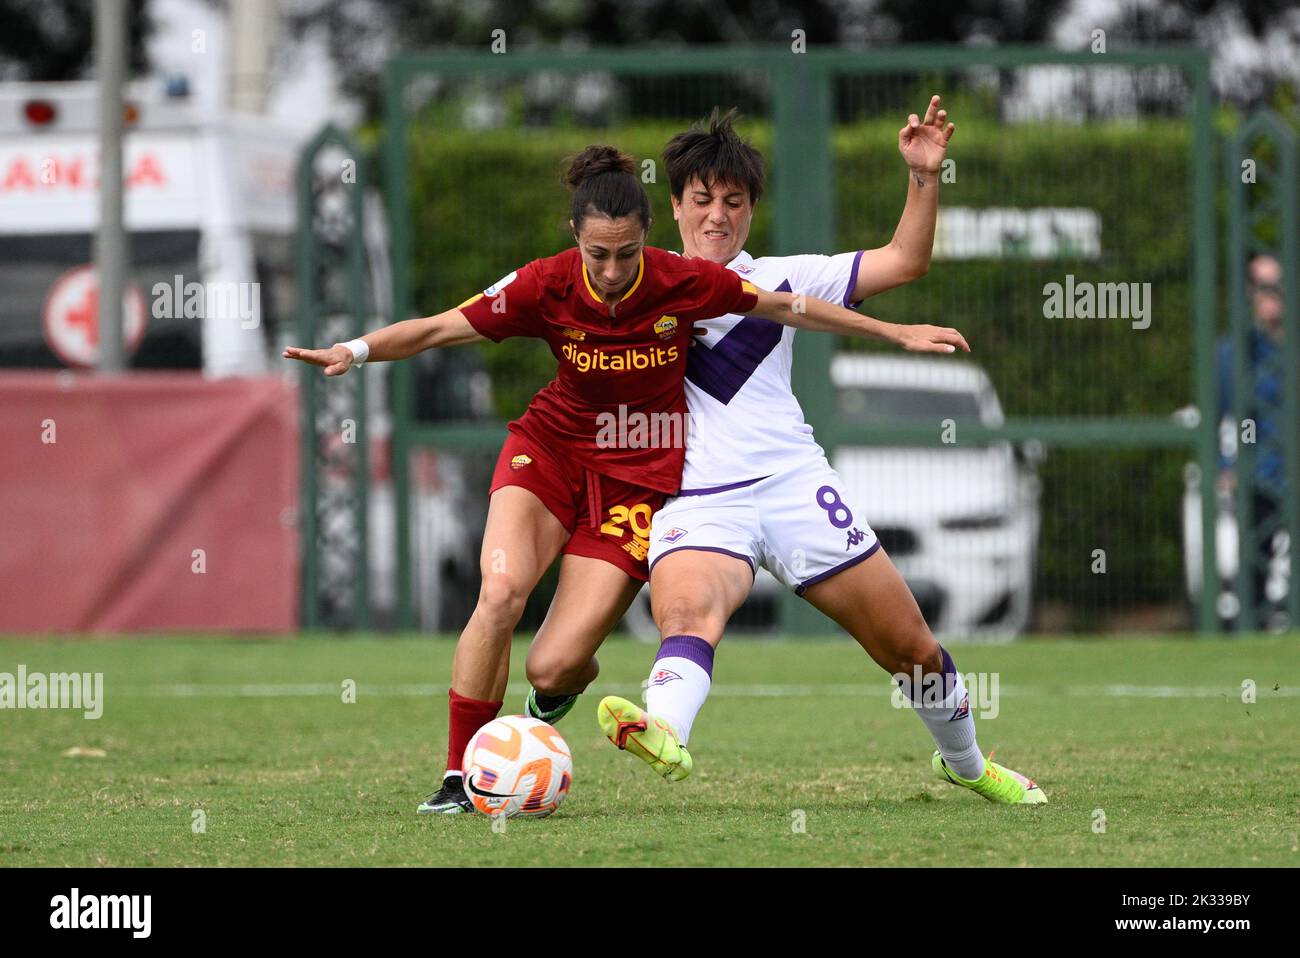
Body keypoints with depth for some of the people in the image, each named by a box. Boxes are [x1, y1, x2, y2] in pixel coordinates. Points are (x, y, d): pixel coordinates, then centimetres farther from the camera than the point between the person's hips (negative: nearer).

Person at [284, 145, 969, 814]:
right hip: (549, 450, 1)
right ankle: (457, 778, -13)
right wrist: (354, 351, -28)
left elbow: (790, 308, 0)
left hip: (638, 477, -1)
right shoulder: (547, 286, -14)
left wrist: (896, 333, 7)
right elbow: (436, 329, -11)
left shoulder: (683, 282, -15)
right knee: (501, 592, -27)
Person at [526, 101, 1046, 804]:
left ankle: (965, 763, 33)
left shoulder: (780, 278, 17)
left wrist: (923, 177, 3)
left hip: (793, 481, 3)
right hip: (695, 503, -2)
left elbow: (904, 262, 16)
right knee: (687, 613, -37)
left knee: (913, 651, 5)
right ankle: (664, 734, -67)